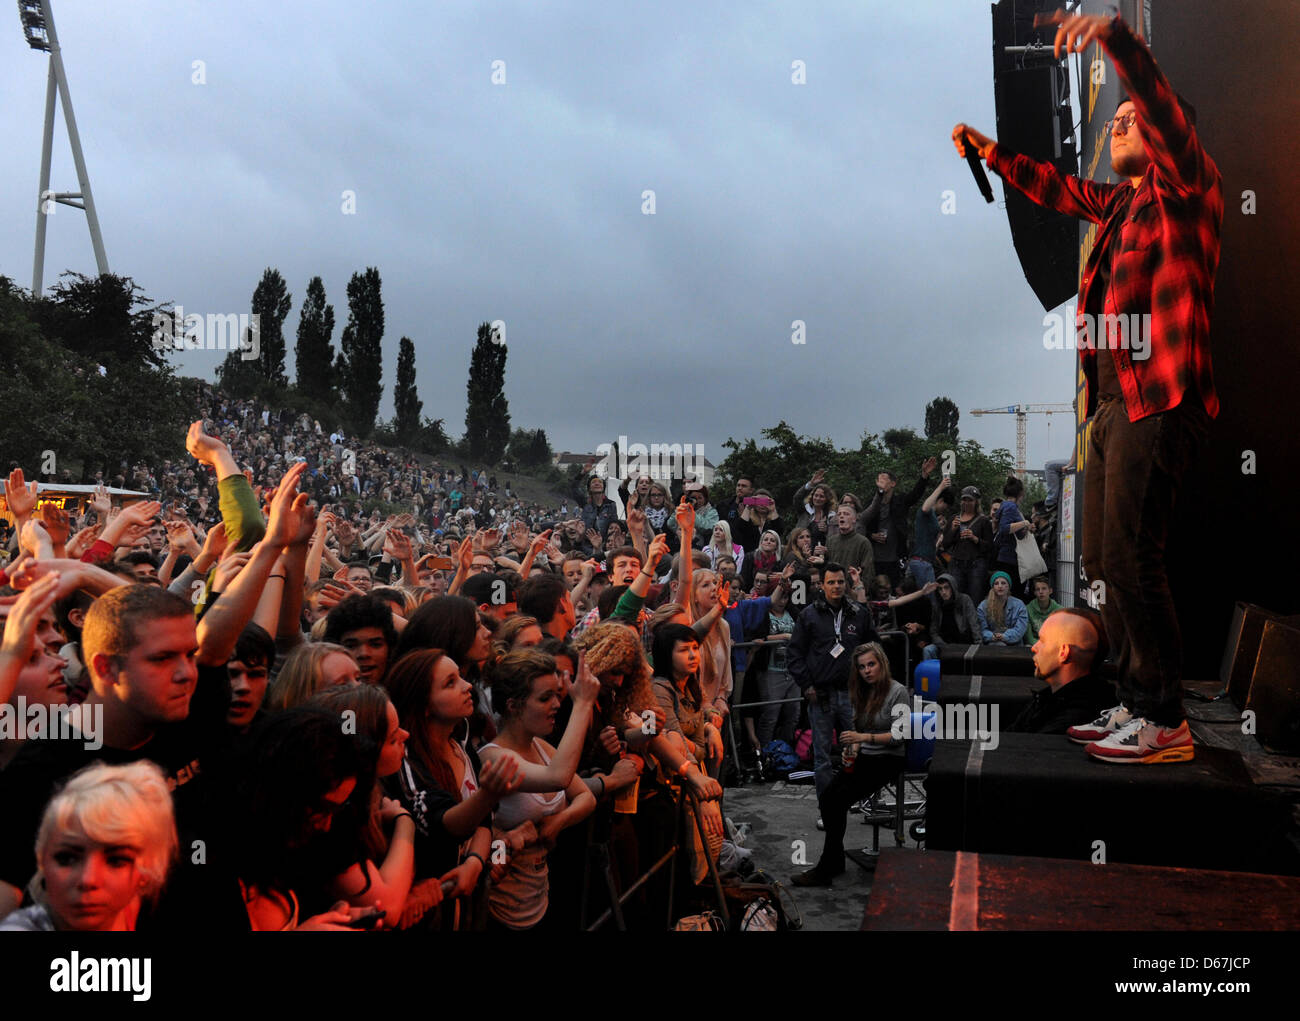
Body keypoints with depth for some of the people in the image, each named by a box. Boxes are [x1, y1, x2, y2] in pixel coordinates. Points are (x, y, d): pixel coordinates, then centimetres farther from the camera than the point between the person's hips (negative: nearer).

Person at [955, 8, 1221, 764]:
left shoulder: (1184, 188, -2)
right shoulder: (1121, 203, 22)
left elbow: (1169, 116, -21)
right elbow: (1058, 188, 38)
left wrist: (1119, 40, -33)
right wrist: (989, 152, 41)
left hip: (1160, 403, -9)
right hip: (1114, 403, 9)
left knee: (1131, 558, -13)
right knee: (1107, 561, 10)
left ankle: (1166, 722, -3)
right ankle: (1135, 704, 19)